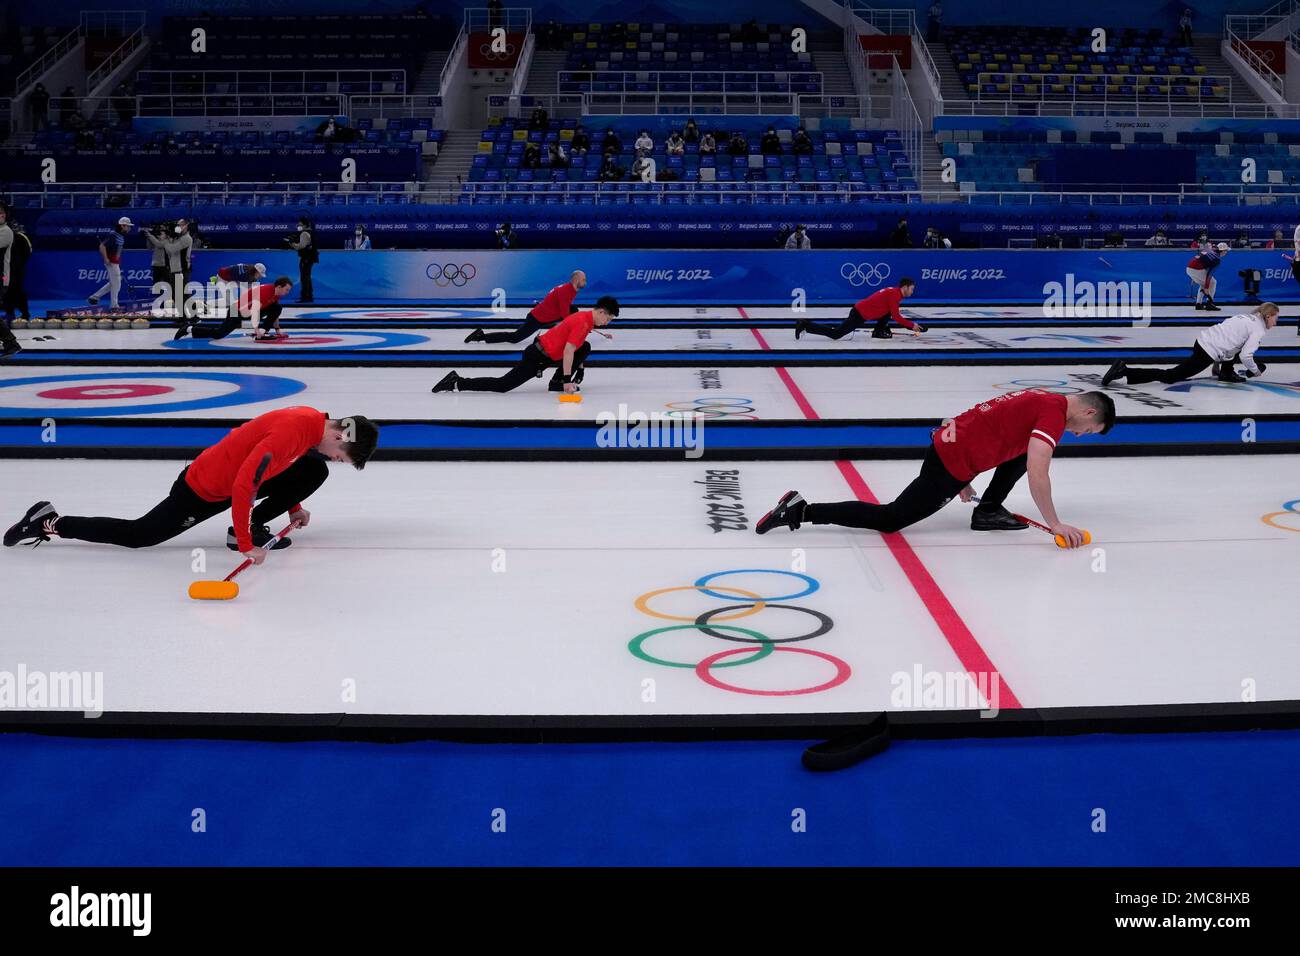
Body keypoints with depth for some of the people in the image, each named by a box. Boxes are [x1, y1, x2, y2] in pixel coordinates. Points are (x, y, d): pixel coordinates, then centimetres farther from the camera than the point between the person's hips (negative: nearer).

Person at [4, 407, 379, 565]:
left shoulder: (313, 419, -5)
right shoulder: (292, 432, -34)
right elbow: (244, 487, -37)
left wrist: (293, 507, 17)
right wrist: (246, 545, -32)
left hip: (235, 480, 8)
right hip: (203, 490, -8)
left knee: (315, 470, -1)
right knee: (136, 535, 1)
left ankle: (254, 523, 4)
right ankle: (50, 523, 15)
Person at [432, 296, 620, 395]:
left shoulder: (585, 317, 12)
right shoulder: (583, 323, -19)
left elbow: (575, 347, 27)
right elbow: (568, 352, -23)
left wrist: (579, 368, 27)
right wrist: (567, 380, -19)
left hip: (542, 351, 9)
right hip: (537, 358, -9)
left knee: (585, 348, 9)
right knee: (502, 385, -9)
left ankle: (557, 383, 8)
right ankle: (457, 382, -5)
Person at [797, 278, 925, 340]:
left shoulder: (893, 291, 15)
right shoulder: (895, 294, -14)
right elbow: (896, 317, -16)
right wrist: (912, 325, -10)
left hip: (861, 310, 9)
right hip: (859, 316, -9)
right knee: (835, 334, -8)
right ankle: (805, 326, -6)